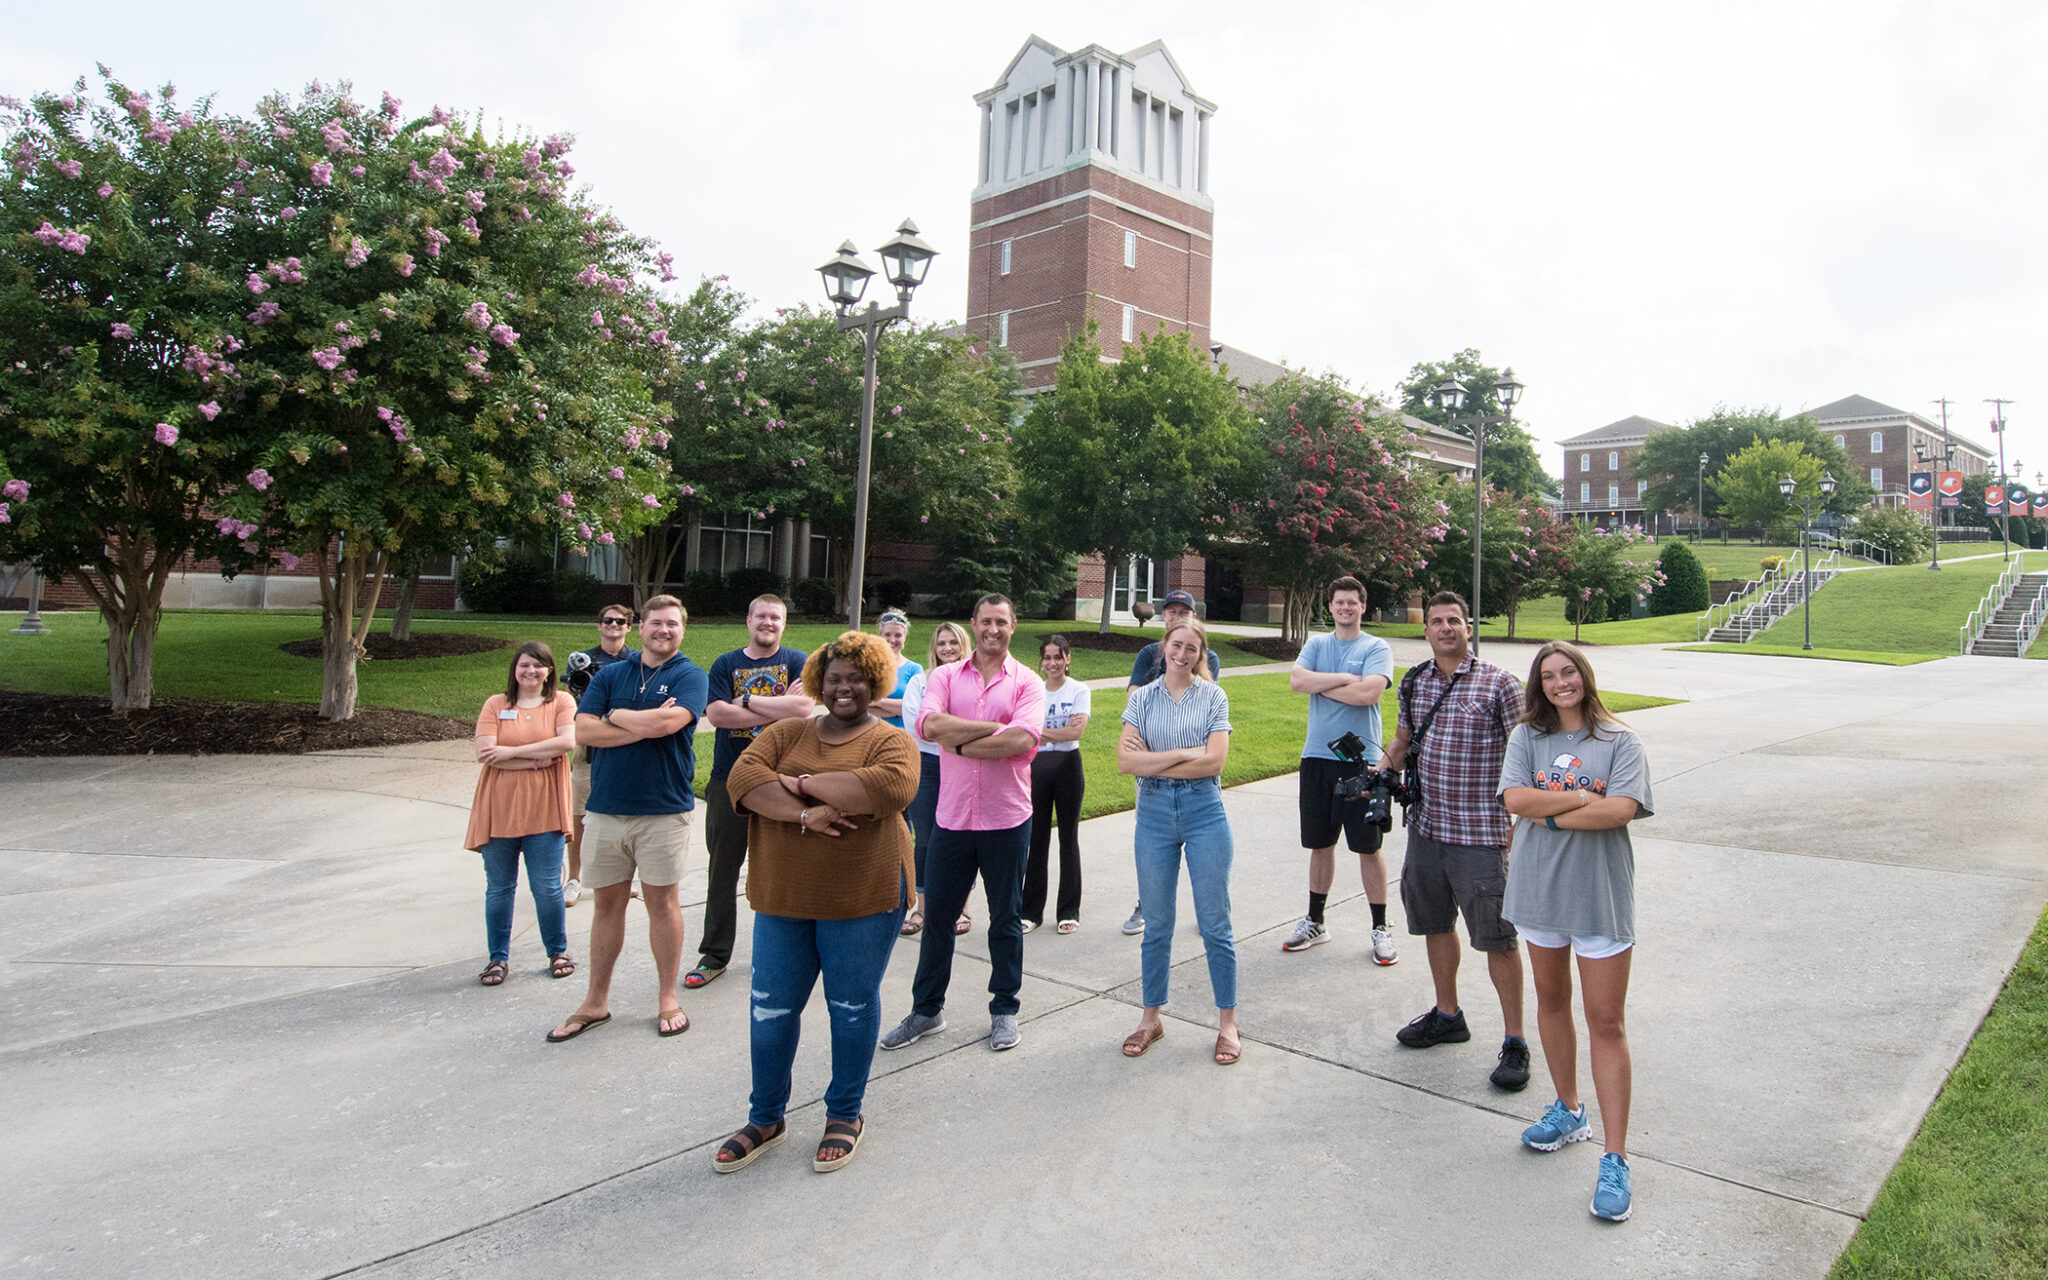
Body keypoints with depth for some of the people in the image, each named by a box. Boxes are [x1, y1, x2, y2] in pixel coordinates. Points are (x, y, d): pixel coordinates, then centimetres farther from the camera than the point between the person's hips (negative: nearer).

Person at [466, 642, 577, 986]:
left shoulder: (561, 703, 4)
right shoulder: (495, 705, 6)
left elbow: (568, 741, -14)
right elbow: (485, 753, -6)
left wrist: (511, 752, -12)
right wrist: (537, 760, -13)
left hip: (542, 811, -1)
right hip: (499, 810, 2)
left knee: (547, 888, 2)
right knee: (499, 888, 9)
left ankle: (558, 951, 20)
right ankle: (498, 957, 21)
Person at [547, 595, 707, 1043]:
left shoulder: (689, 676, 0)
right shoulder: (610, 675, 10)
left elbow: (668, 722, -20)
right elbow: (583, 730, -4)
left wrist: (616, 716, -5)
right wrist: (646, 725, -12)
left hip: (663, 810, -3)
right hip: (606, 808, 3)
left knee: (662, 901, 6)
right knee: (607, 903, 11)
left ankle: (667, 998, 20)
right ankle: (596, 1002, 23)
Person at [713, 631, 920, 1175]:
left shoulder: (890, 740, -2)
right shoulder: (786, 733, 8)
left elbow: (890, 785, -23)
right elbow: (743, 777, -8)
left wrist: (805, 783, -16)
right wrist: (805, 813, -22)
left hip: (862, 899, -3)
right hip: (783, 899, 3)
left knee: (852, 1007, 10)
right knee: (771, 1009, 11)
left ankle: (845, 1114, 31)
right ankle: (765, 1118, 31)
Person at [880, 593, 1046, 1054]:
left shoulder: (1027, 683, -1)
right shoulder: (945, 676, 4)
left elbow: (1022, 740, -19)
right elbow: (931, 725, -16)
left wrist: (960, 742, -14)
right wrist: (997, 728, -16)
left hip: (1007, 818, -2)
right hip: (952, 817, 2)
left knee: (1005, 918, 11)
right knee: (937, 916, 10)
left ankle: (1004, 1009, 26)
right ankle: (927, 1010, 26)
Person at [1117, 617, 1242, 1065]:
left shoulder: (1213, 696, 1)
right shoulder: (1143, 699, 5)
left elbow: (1213, 762, -11)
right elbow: (1125, 761, -8)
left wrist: (1151, 761, -10)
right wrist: (1184, 753, -14)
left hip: (1204, 811, -2)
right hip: (1154, 813, 2)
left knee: (1215, 924, 4)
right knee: (1157, 926, 12)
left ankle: (1228, 1024, 17)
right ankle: (1151, 1018, 26)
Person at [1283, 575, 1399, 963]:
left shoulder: (1377, 648, -2)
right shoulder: (1316, 644, 10)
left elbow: (1368, 692, -19)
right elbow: (1296, 680, -7)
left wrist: (1320, 684, -9)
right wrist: (1344, 678, -13)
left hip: (1360, 759, -4)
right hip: (1317, 756, 4)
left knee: (1368, 847, 3)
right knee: (1320, 844, 13)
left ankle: (1380, 929, 15)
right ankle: (1315, 922, 25)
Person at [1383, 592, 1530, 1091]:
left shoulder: (1499, 684, -8)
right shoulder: (1414, 683, 8)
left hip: (1481, 833, -6)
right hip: (1426, 826, 6)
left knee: (1497, 937, 0)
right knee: (1435, 924, 17)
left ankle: (1515, 1041, 13)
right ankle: (1447, 1015, 35)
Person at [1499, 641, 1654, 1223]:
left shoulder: (1620, 742, -4)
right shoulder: (1527, 736, 2)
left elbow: (1621, 810, -18)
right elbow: (1515, 799, -12)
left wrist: (1549, 814, -14)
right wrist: (1586, 798, -14)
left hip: (1600, 895, -3)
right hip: (1540, 888, 3)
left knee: (1606, 1023, -1)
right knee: (1551, 1002, 17)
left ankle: (1615, 1159, 5)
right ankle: (1569, 1111, 37)